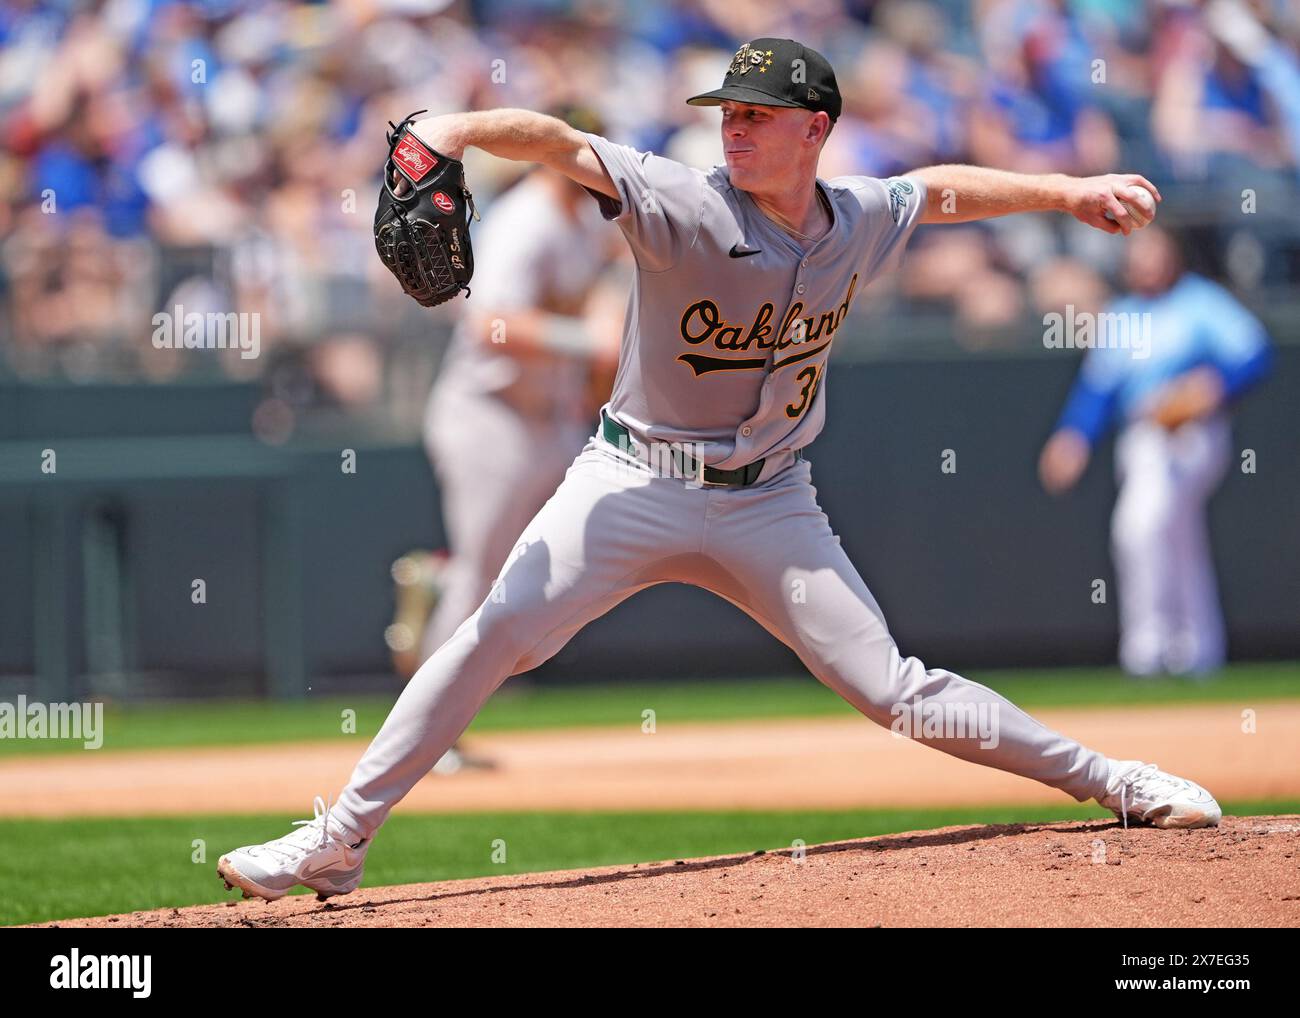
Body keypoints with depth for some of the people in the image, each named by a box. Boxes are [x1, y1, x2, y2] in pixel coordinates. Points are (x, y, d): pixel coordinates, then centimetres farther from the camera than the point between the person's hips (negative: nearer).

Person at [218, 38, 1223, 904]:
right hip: (637, 484, -2)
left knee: (893, 690, -1)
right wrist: (465, 127, -47)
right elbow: (565, 144, -29)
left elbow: (945, 190, 22)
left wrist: (1066, 192, 27)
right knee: (497, 635, -18)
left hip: (767, 505, 2)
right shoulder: (685, 206, -15)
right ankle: (338, 840, -15)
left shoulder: (862, 220, 0)